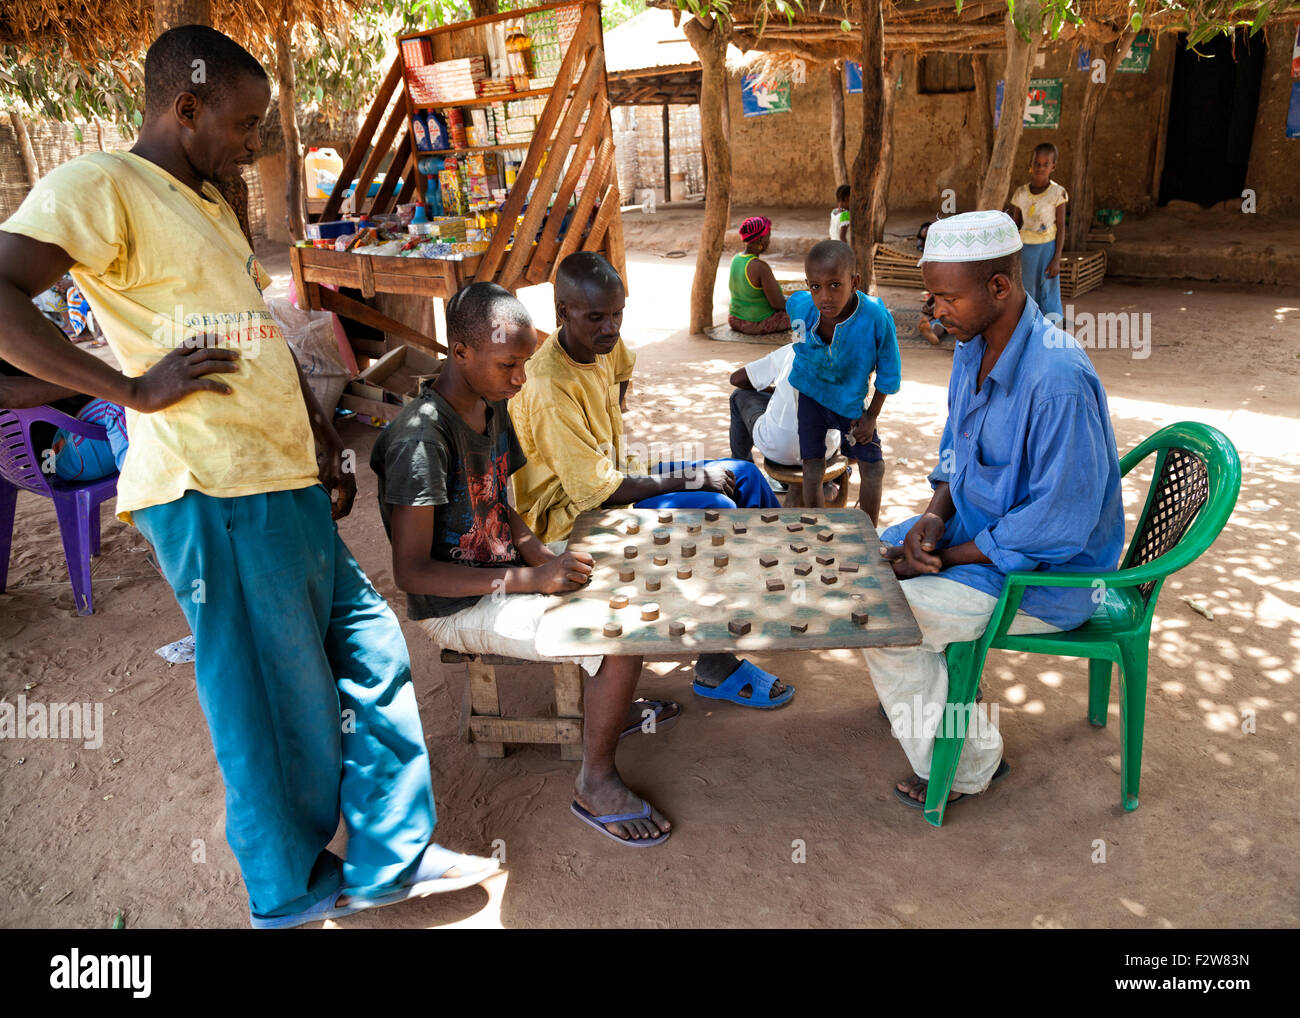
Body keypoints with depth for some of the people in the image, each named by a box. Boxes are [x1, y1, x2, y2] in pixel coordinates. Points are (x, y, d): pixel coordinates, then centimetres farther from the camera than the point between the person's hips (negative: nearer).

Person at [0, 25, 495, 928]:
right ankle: (292, 891, 26)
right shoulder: (100, 187, -7)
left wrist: (325, 439, 20)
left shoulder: (208, 202, 22)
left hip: (284, 483, 10)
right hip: (217, 493, -9)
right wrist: (135, 388, -18)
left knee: (370, 654, 12)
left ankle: (389, 860, 27)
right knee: (277, 703, 2)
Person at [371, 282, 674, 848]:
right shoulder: (421, 436, -25)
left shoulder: (493, 408, 4)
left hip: (501, 577, 9)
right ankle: (595, 785, -2)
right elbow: (411, 572, -26)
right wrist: (529, 579, -29)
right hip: (456, 608, -9)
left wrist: (546, 560, -7)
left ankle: (604, 709, 30)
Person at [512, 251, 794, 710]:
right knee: (716, 509, -25)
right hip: (572, 513, -9)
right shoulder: (548, 388, -30)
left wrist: (625, 455, 9)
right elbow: (599, 491, -29)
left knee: (744, 475, 4)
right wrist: (692, 478, -22)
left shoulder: (603, 344, -5)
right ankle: (714, 668, -12)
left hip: (612, 473, 9)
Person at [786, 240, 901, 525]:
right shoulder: (799, 306, -24)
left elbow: (888, 372, -14)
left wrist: (871, 416, -8)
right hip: (810, 392, 0)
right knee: (812, 469, 1)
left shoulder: (877, 319, -31)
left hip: (851, 398, 0)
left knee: (874, 467, 6)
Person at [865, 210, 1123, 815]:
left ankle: (964, 767, 6)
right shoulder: (973, 347, 0)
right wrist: (933, 518, -6)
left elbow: (1059, 524, -28)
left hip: (1046, 576, -10)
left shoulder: (1058, 381, -30)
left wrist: (943, 557, -21)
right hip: (977, 528, 10)